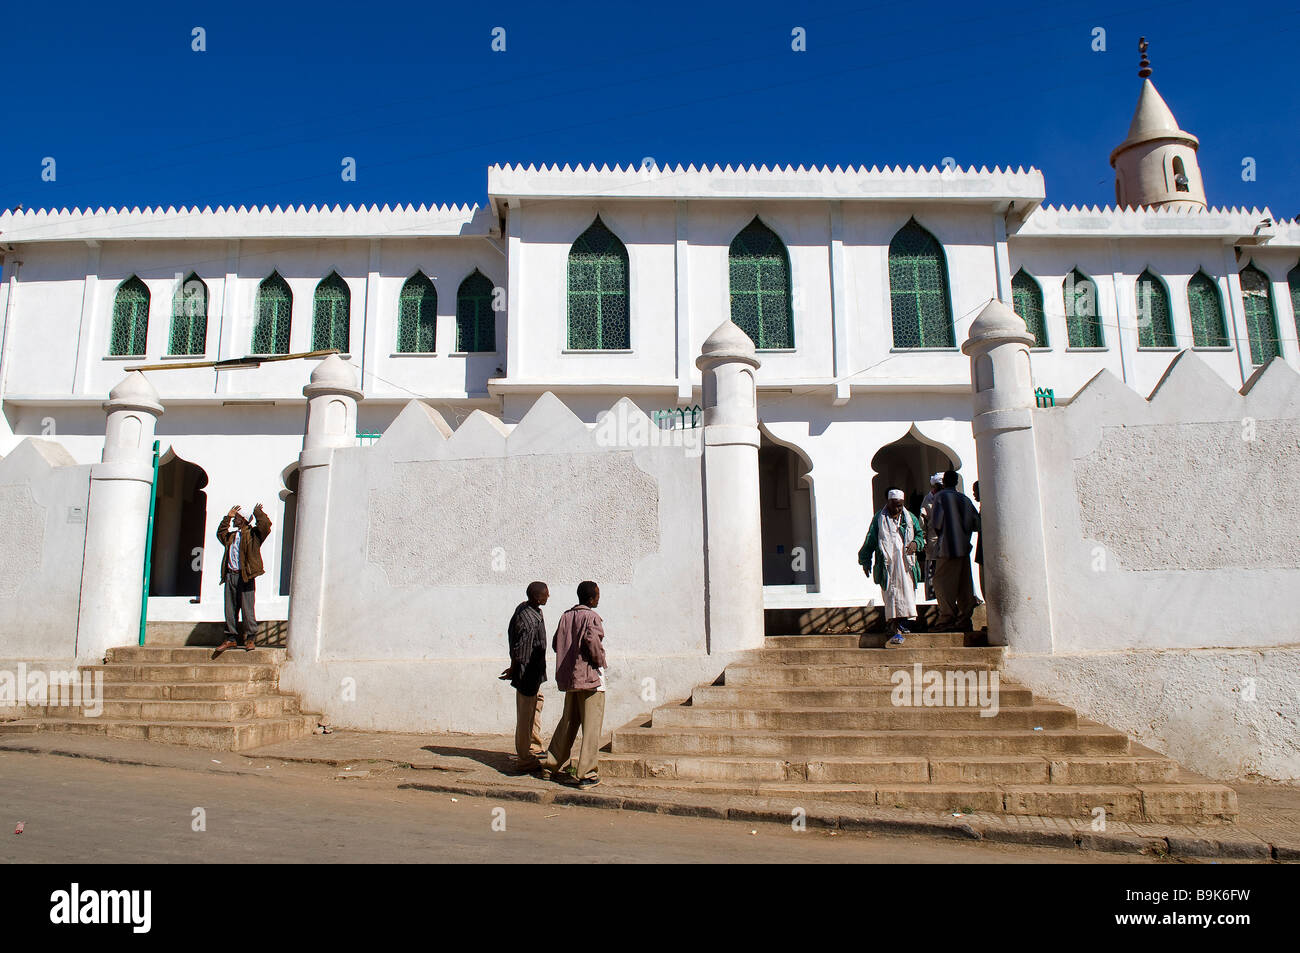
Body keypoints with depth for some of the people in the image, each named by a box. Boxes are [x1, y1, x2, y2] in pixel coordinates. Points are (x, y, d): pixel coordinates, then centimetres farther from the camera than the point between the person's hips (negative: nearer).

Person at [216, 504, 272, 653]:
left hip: (244, 576, -6)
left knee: (247, 608, -5)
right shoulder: (231, 536, 21)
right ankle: (231, 639, 14)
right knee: (230, 609, 7)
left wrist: (257, 512, 2)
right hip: (230, 575, 6)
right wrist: (228, 517, 29)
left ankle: (250, 639, 3)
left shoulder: (252, 534, 1)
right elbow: (220, 533, 39)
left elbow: (265, 524, -14)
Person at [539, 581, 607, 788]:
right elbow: (592, 639, -27)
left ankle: (550, 765, 26)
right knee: (591, 726, -1)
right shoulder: (591, 617, -12)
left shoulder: (566, 616, 10)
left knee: (568, 723, 19)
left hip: (569, 677, 7)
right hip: (591, 677, -7)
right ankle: (586, 774, -1)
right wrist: (601, 661, -12)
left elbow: (555, 643, 12)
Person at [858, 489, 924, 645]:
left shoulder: (910, 518, 14)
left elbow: (920, 535, 17)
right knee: (891, 595, -10)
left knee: (906, 593, 4)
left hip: (906, 564, 3)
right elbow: (870, 541, 6)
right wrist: (865, 561, 2)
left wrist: (915, 543, -6)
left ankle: (900, 624, 20)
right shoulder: (879, 519, 6)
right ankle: (895, 630, -11)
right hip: (887, 565, -3)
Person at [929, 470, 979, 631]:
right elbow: (976, 522, 7)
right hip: (964, 547, 5)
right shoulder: (965, 499, 9)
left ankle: (947, 616, -8)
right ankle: (964, 619, 10)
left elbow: (937, 523, -12)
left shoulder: (941, 497, -5)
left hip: (947, 547, -5)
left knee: (942, 582, -1)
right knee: (964, 584, 8)